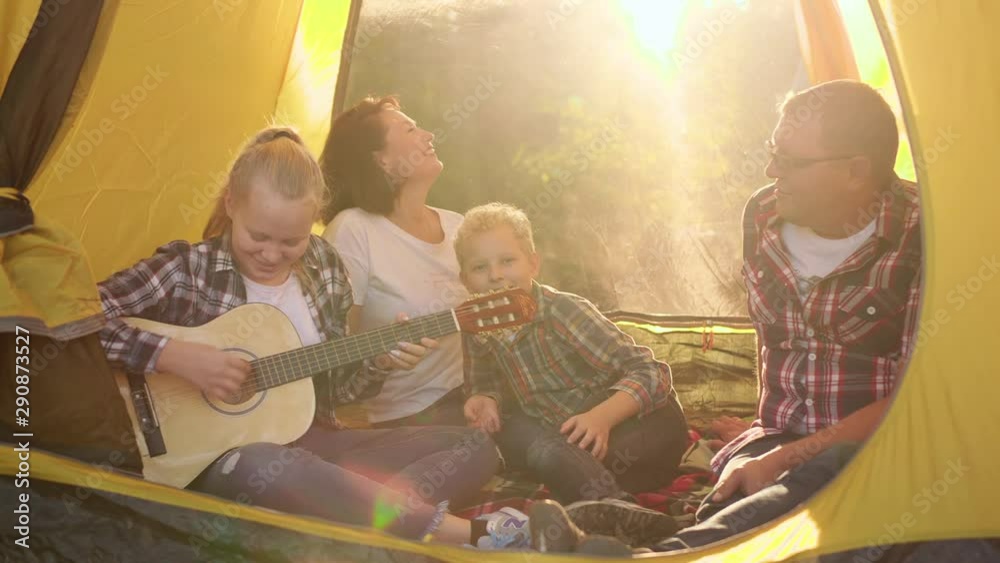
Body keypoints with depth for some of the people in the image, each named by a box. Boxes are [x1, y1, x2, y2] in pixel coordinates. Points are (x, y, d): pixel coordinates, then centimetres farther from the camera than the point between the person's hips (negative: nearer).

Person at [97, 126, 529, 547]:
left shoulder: (323, 268, 5)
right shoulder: (188, 269, -8)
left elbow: (333, 386, 12)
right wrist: (174, 356, -24)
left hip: (311, 443, 6)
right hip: (222, 454, -5)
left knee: (472, 447, -5)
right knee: (269, 467, -44)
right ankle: (459, 533, -30)